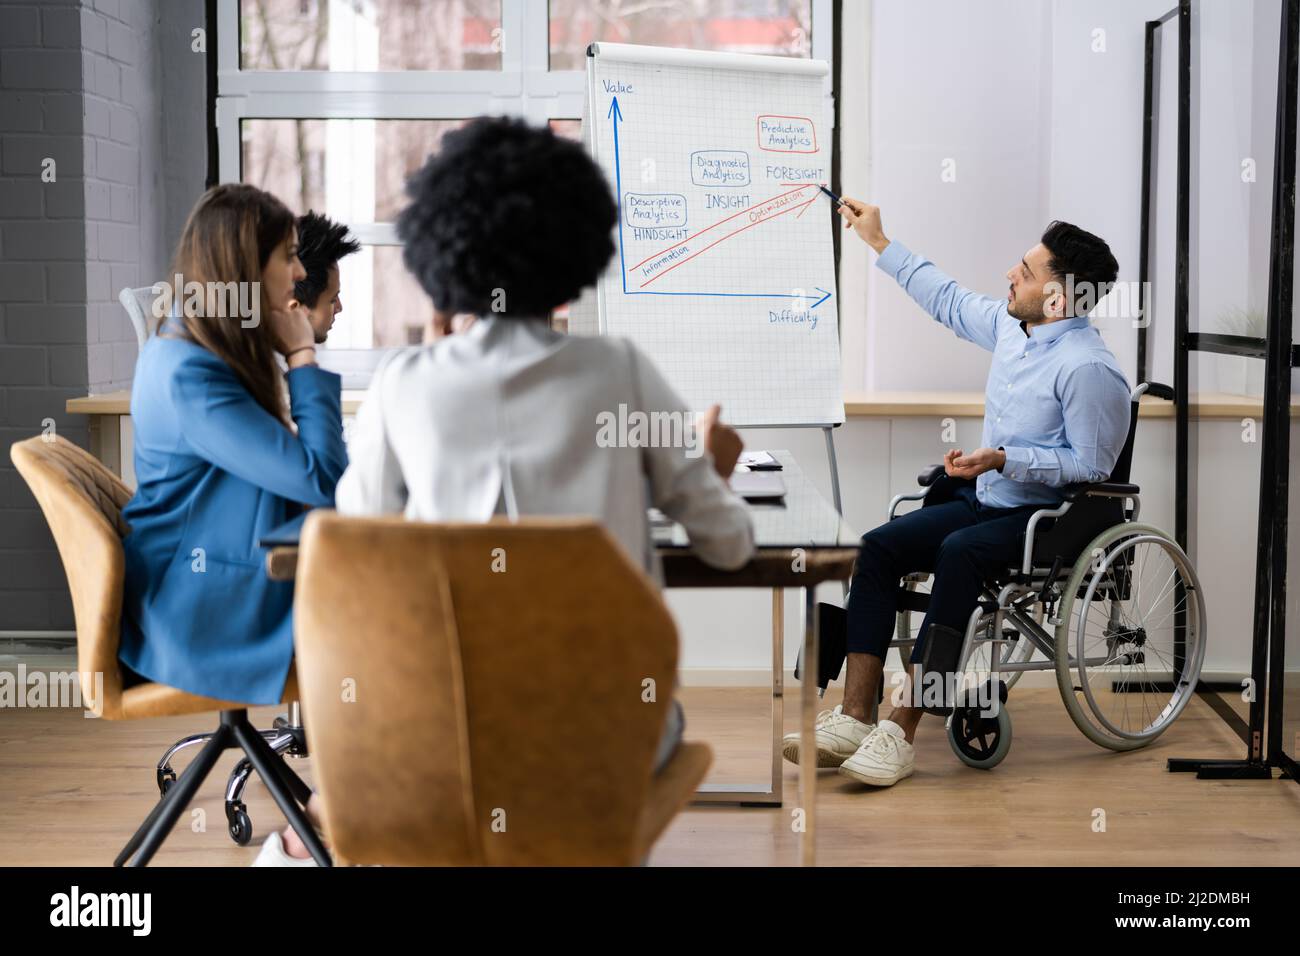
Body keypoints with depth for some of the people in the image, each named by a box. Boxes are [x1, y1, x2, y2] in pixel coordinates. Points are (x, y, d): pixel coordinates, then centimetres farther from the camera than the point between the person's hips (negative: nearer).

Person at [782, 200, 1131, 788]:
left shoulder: (1088, 368, -19)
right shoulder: (1010, 326, 7)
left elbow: (1092, 464, -18)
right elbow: (946, 300, 24)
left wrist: (1004, 460, -24)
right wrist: (878, 242, 26)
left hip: (1047, 518, -9)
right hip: (987, 501, 9)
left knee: (959, 552, -36)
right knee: (878, 546, -11)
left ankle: (902, 733, -36)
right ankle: (854, 719, -19)